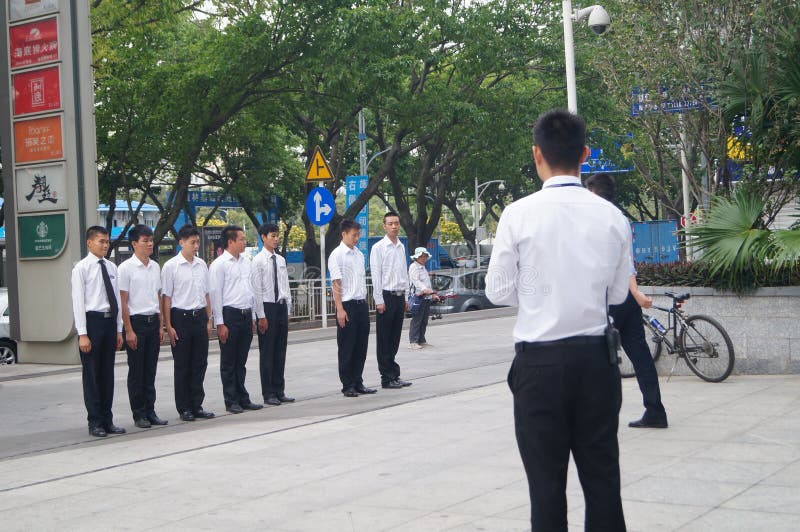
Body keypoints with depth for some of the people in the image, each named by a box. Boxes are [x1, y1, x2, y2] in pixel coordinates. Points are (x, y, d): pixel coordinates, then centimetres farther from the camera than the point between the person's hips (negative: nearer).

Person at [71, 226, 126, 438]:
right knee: (92, 374, 0)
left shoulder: (111, 267, 12)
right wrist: (83, 334, -14)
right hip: (92, 320, -6)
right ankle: (95, 422, 7)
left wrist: (119, 330, 10)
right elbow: (78, 301, -9)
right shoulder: (81, 268, -5)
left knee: (108, 373, 10)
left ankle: (107, 420, 18)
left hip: (110, 321, 6)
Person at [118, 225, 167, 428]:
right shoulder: (126, 268, -8)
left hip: (153, 321, 5)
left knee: (150, 370, 10)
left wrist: (161, 325, 12)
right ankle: (139, 414, 10)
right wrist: (129, 330, -13)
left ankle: (150, 411, 17)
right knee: (136, 371, 2)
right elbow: (122, 301, -9)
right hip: (136, 321, -5)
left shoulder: (155, 267, 10)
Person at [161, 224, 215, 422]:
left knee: (200, 363, 8)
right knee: (182, 366, 4)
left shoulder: (202, 265, 8)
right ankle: (184, 408, 12)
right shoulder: (171, 266, -7)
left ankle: (197, 405, 18)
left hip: (199, 317, 5)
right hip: (181, 317, -5)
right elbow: (166, 297, -7)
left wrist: (208, 320, 12)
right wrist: (168, 326, -10)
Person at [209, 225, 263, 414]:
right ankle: (231, 401, 11)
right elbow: (215, 294, -11)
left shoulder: (245, 262, 12)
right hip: (230, 315, -6)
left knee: (241, 361, 14)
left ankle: (243, 398, 21)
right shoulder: (219, 265, -9)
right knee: (229, 362, 4)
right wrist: (220, 323, -14)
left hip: (246, 315, 6)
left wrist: (253, 317, 15)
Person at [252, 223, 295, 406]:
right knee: (267, 352, 0)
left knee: (280, 350, 10)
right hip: (267, 307, -6)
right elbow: (257, 289, -11)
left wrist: (288, 309, 10)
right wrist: (261, 316, -13)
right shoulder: (258, 261, -8)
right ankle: (268, 393, 7)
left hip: (281, 307, 6)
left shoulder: (281, 260, 10)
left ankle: (279, 391, 18)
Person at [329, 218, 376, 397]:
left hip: (362, 304, 7)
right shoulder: (337, 255, -8)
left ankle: (358, 383, 19)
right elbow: (336, 284, -11)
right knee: (346, 348, 1)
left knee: (361, 346, 10)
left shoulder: (359, 254, 14)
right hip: (347, 304, -7)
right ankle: (348, 386, 8)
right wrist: (340, 309, -16)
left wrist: (365, 303, 15)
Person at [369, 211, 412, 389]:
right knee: (384, 340, 0)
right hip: (386, 296, -6)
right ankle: (387, 378, 5)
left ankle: (394, 375, 18)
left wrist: (405, 297, 14)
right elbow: (375, 275, -10)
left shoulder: (401, 247, 13)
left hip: (400, 296, 6)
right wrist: (379, 301, -13)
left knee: (395, 340, 12)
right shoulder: (378, 248, -7)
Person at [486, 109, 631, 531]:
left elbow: (498, 291, -4)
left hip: (540, 361, -2)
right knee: (603, 478, 12)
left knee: (546, 482, 6)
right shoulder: (613, 218, -2)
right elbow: (617, 293, 6)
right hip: (596, 358, 3)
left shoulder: (519, 215, -10)